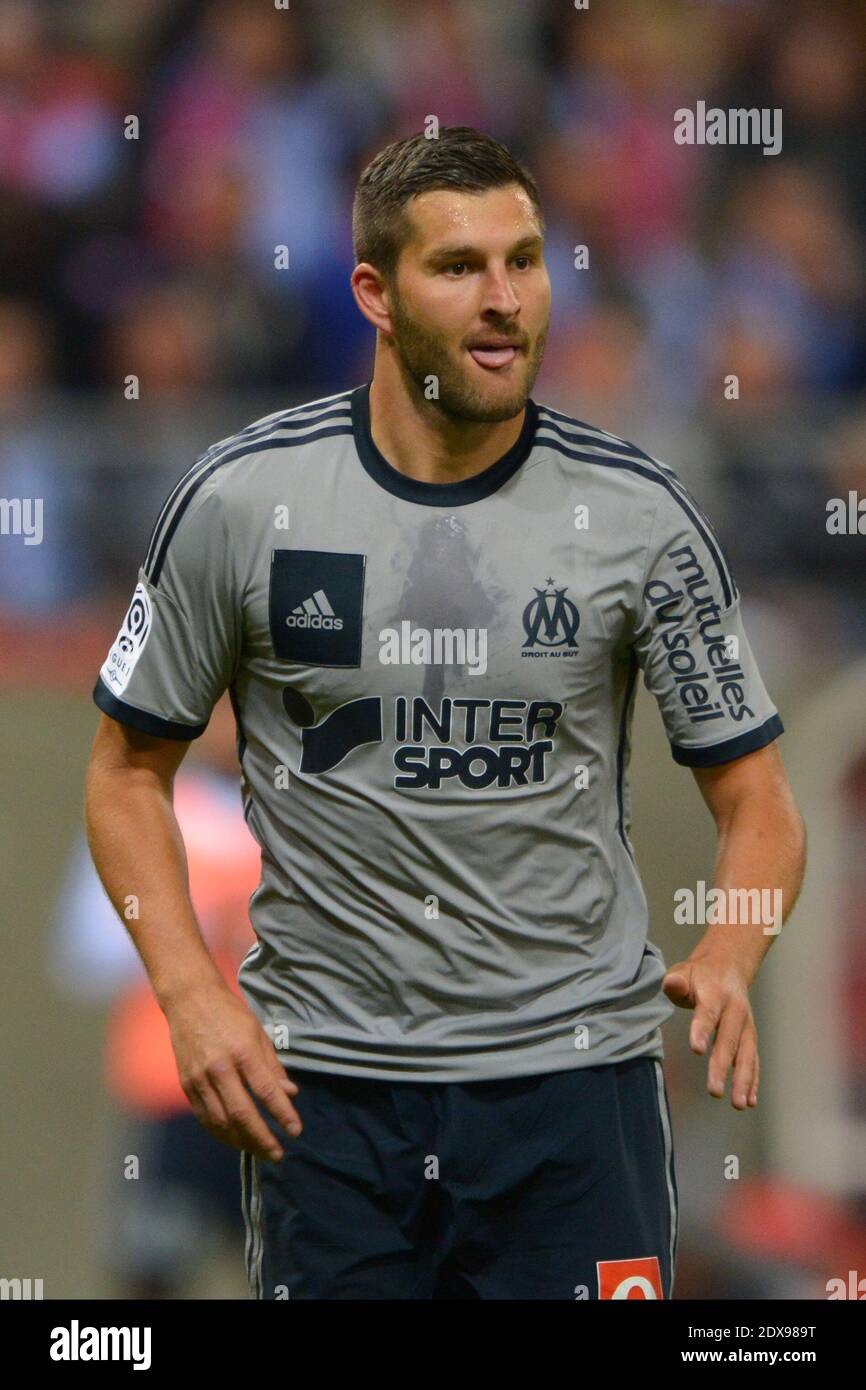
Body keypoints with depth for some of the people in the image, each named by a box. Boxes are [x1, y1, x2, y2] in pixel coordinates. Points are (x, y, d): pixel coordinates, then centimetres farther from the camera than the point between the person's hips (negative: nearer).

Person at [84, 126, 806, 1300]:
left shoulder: (637, 512, -3)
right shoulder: (242, 499, -3)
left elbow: (757, 803, 4)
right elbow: (129, 769, 7)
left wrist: (725, 963, -17)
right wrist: (191, 992, -7)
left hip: (574, 1071, 0)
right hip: (325, 1083, 0)